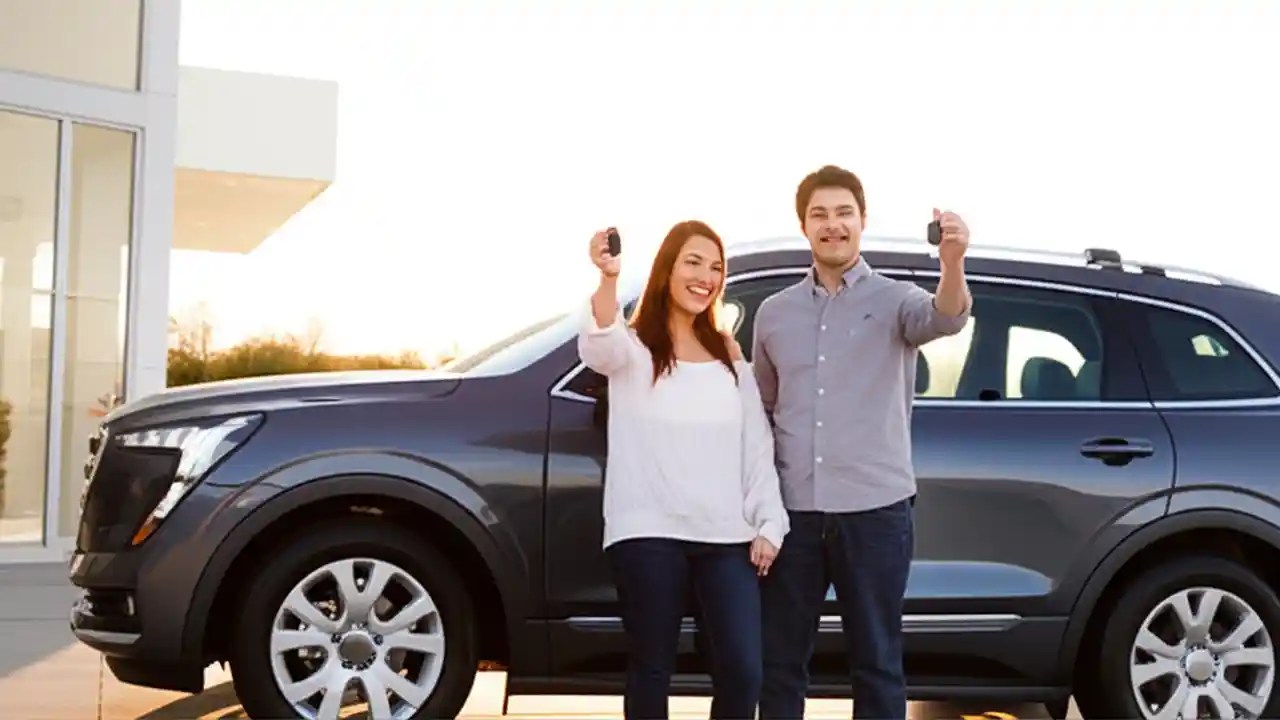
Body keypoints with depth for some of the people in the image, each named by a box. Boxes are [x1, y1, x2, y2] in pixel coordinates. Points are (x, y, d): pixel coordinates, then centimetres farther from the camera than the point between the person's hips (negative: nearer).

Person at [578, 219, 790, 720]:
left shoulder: (727, 354, 15)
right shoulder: (634, 346, 2)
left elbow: (757, 444, 14)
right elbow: (599, 346, -24)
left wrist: (770, 523, 3)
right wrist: (608, 278, -43)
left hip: (727, 536, 4)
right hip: (649, 535, -3)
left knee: (743, 670, -2)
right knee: (652, 670, 4)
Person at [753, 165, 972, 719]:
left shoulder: (895, 300, 1)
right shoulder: (774, 312, 11)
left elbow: (944, 317, -21)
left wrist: (952, 262, -43)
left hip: (875, 508, -3)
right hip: (793, 510, 3)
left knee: (876, 661, 6)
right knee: (778, 660, 10)